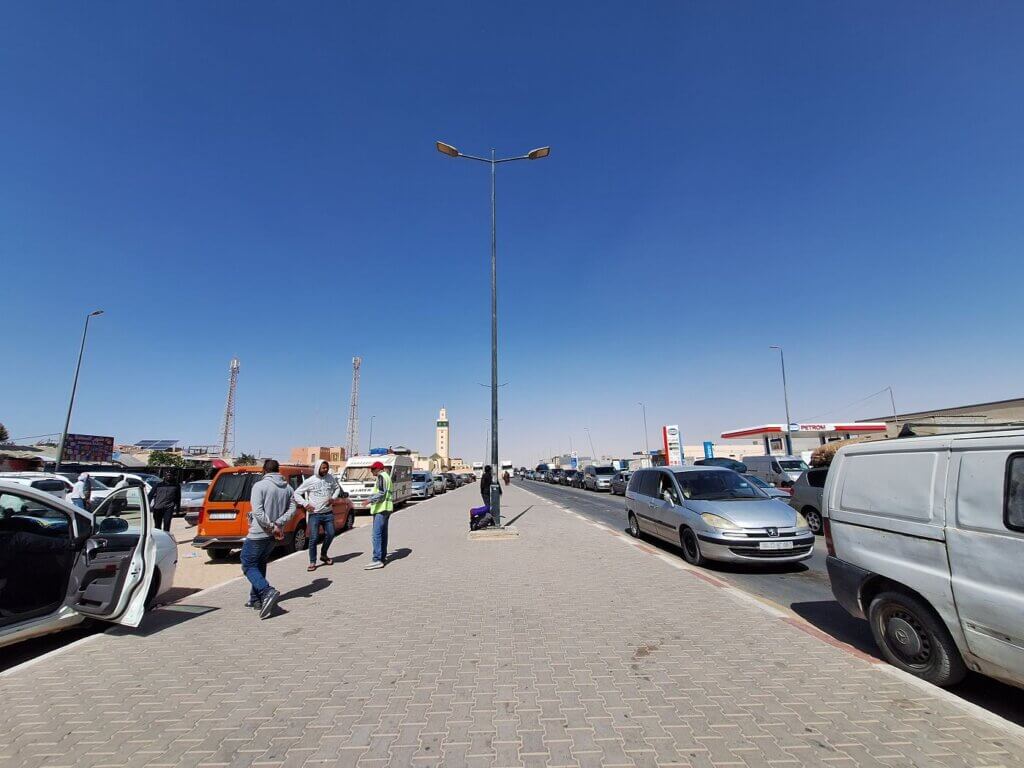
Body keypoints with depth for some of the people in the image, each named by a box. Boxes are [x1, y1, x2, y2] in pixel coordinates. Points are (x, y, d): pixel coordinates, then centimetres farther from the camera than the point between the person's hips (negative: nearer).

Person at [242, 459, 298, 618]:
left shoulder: (260, 486, -12)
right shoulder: (287, 488, 7)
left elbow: (258, 512, -21)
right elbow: (292, 509, 0)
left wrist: (272, 526, -15)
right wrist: (278, 524, -7)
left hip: (258, 534, -7)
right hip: (274, 535, 7)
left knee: (248, 565, 3)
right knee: (260, 564, 21)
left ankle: (267, 592, -14)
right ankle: (256, 599, 24)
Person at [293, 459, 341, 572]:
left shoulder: (331, 478, 2)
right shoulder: (309, 481, -8)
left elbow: (337, 488, 18)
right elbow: (297, 493, -1)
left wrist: (333, 497, 0)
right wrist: (305, 504, -13)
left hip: (328, 513, 4)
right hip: (314, 514, -3)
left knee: (330, 534, 7)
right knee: (314, 538, -4)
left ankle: (323, 555, 31)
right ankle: (312, 562, 9)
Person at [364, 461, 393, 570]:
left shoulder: (381, 476, -10)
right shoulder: (387, 476, 20)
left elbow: (381, 492, -20)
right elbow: (391, 492, 22)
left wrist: (371, 499, -24)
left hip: (380, 508, -11)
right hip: (386, 508, 11)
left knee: (377, 534, -12)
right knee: (383, 533, 16)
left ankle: (377, 560, -15)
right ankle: (383, 556, 23)